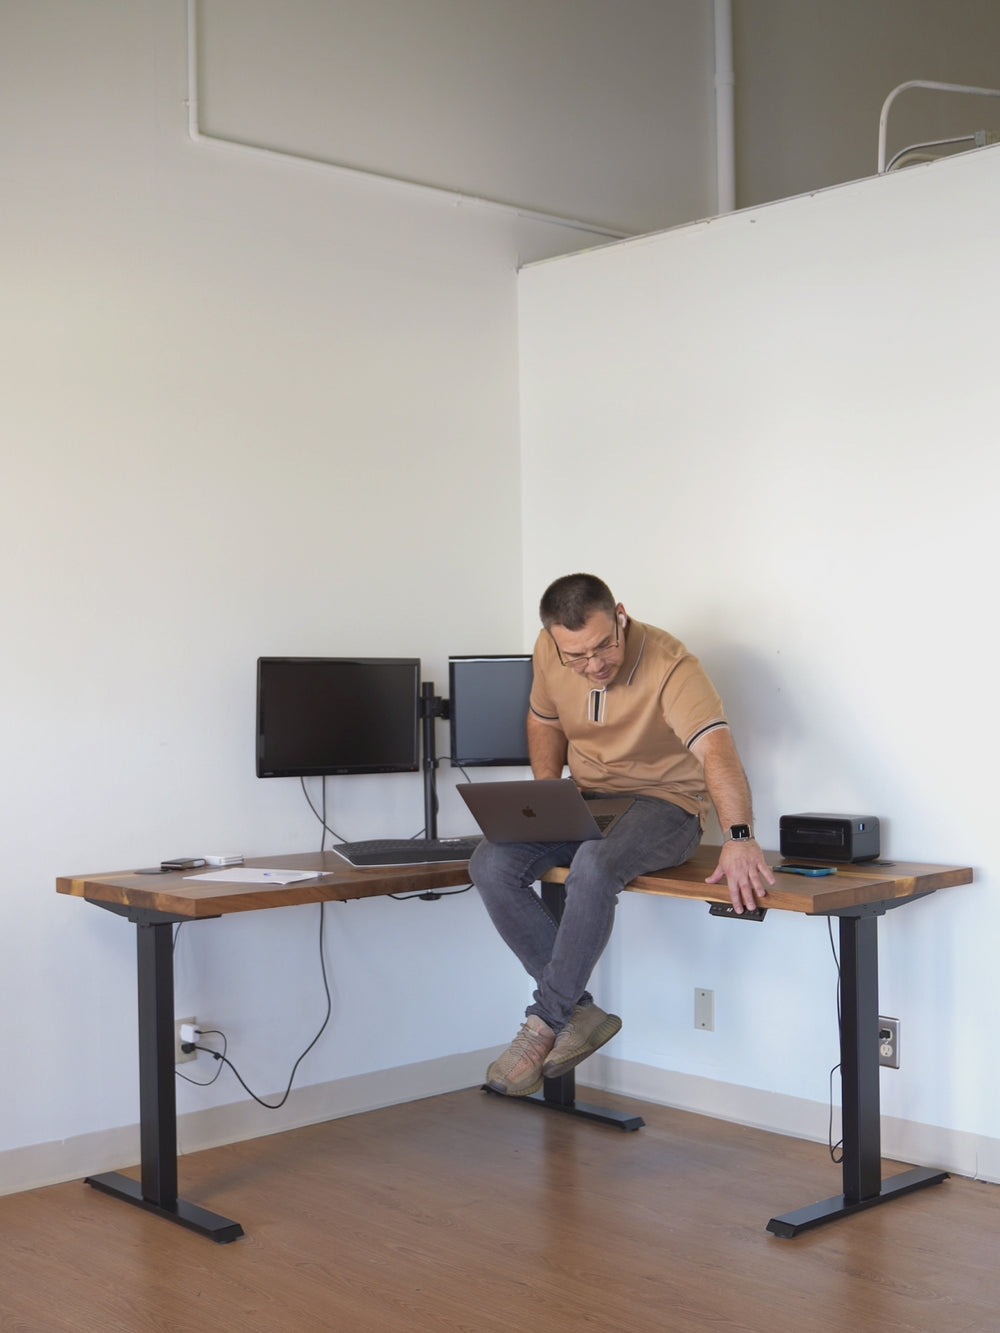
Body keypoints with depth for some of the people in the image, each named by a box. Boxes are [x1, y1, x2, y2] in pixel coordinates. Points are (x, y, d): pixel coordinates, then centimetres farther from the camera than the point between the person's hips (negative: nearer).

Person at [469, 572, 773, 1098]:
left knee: (593, 868, -38)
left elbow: (716, 749, -38)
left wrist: (739, 838, -54)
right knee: (490, 865, -19)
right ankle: (580, 1012, -11)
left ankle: (545, 1023, -21)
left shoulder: (669, 665, -24)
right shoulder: (549, 652, -5)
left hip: (665, 804, -6)